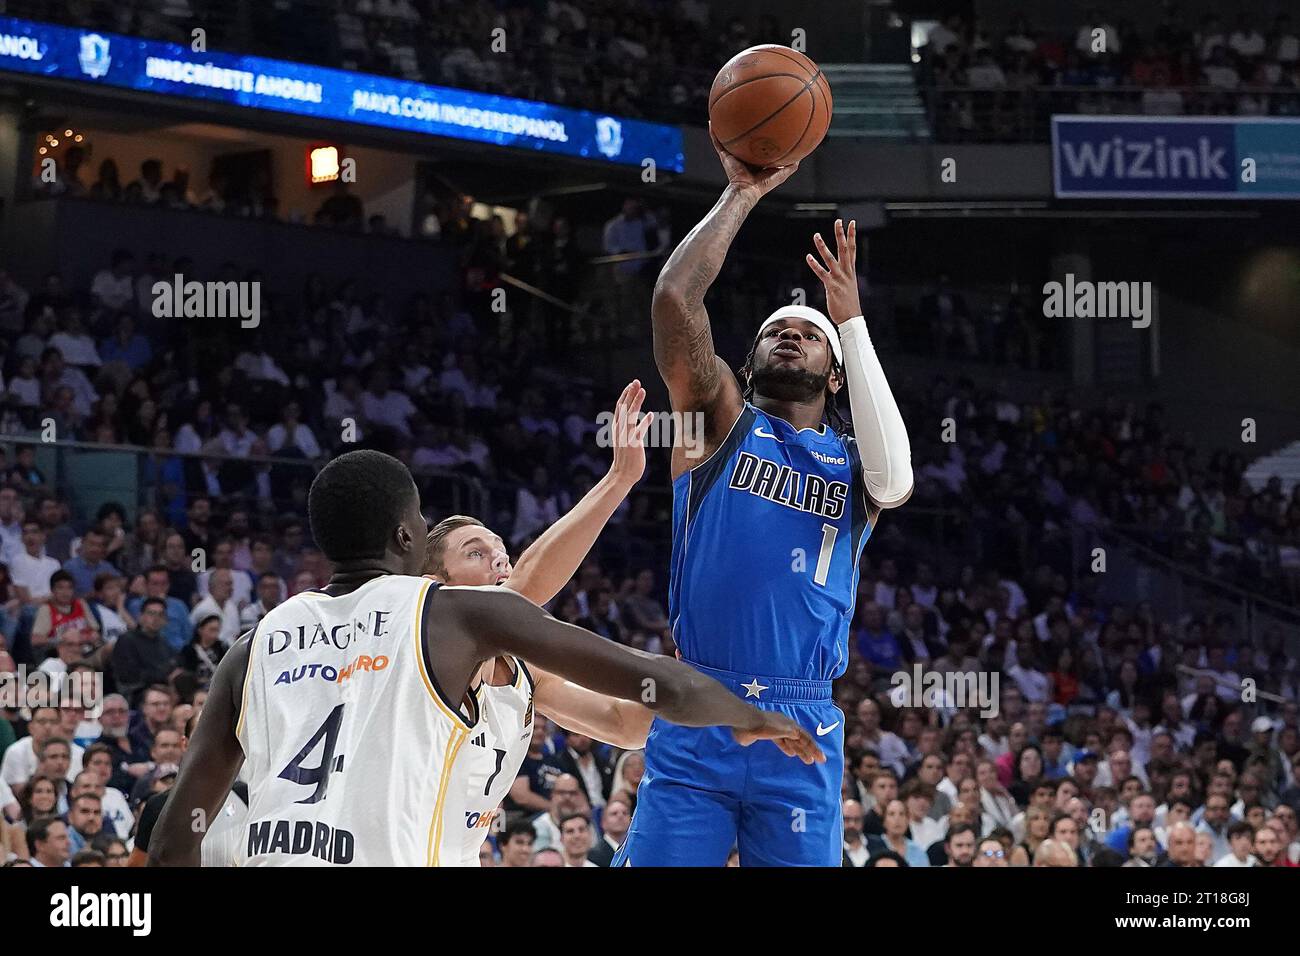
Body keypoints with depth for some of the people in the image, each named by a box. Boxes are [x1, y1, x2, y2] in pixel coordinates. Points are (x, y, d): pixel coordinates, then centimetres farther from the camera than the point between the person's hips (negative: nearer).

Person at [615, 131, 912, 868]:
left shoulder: (852, 460, 13)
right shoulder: (723, 421, 9)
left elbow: (894, 480, -13)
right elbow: (674, 297, -5)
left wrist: (851, 319, -11)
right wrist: (743, 195, -2)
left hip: (803, 729, 2)